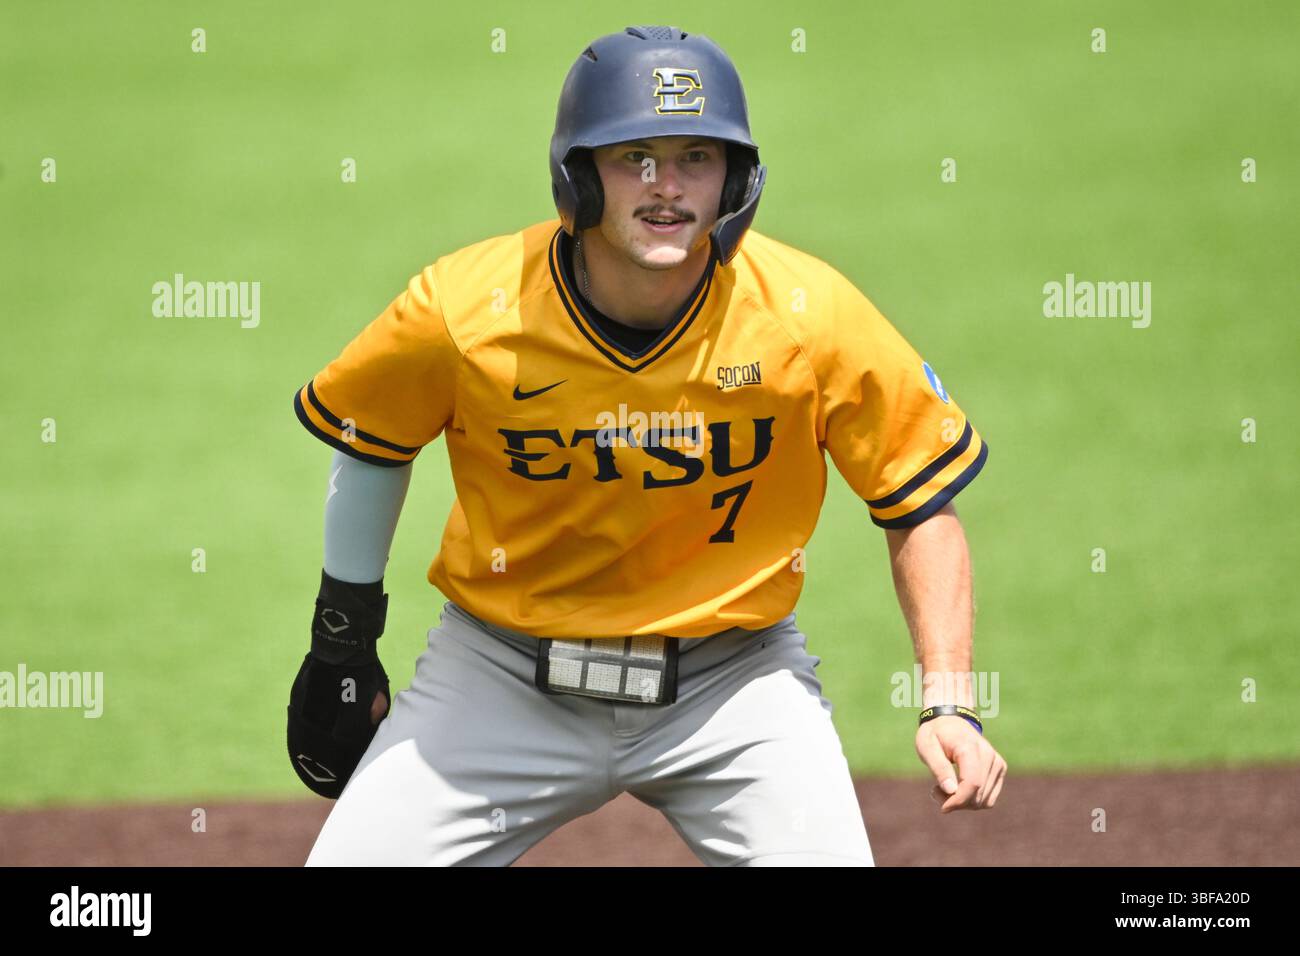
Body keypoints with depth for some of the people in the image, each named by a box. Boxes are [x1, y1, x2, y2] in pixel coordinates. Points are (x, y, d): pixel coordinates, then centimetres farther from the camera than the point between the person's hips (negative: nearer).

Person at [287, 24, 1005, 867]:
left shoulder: (810, 316, -16)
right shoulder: (462, 311, -16)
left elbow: (922, 501, -6)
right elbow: (369, 445, 5)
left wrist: (949, 704, -14)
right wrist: (343, 638, 13)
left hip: (734, 676, 0)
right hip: (505, 671, 1)